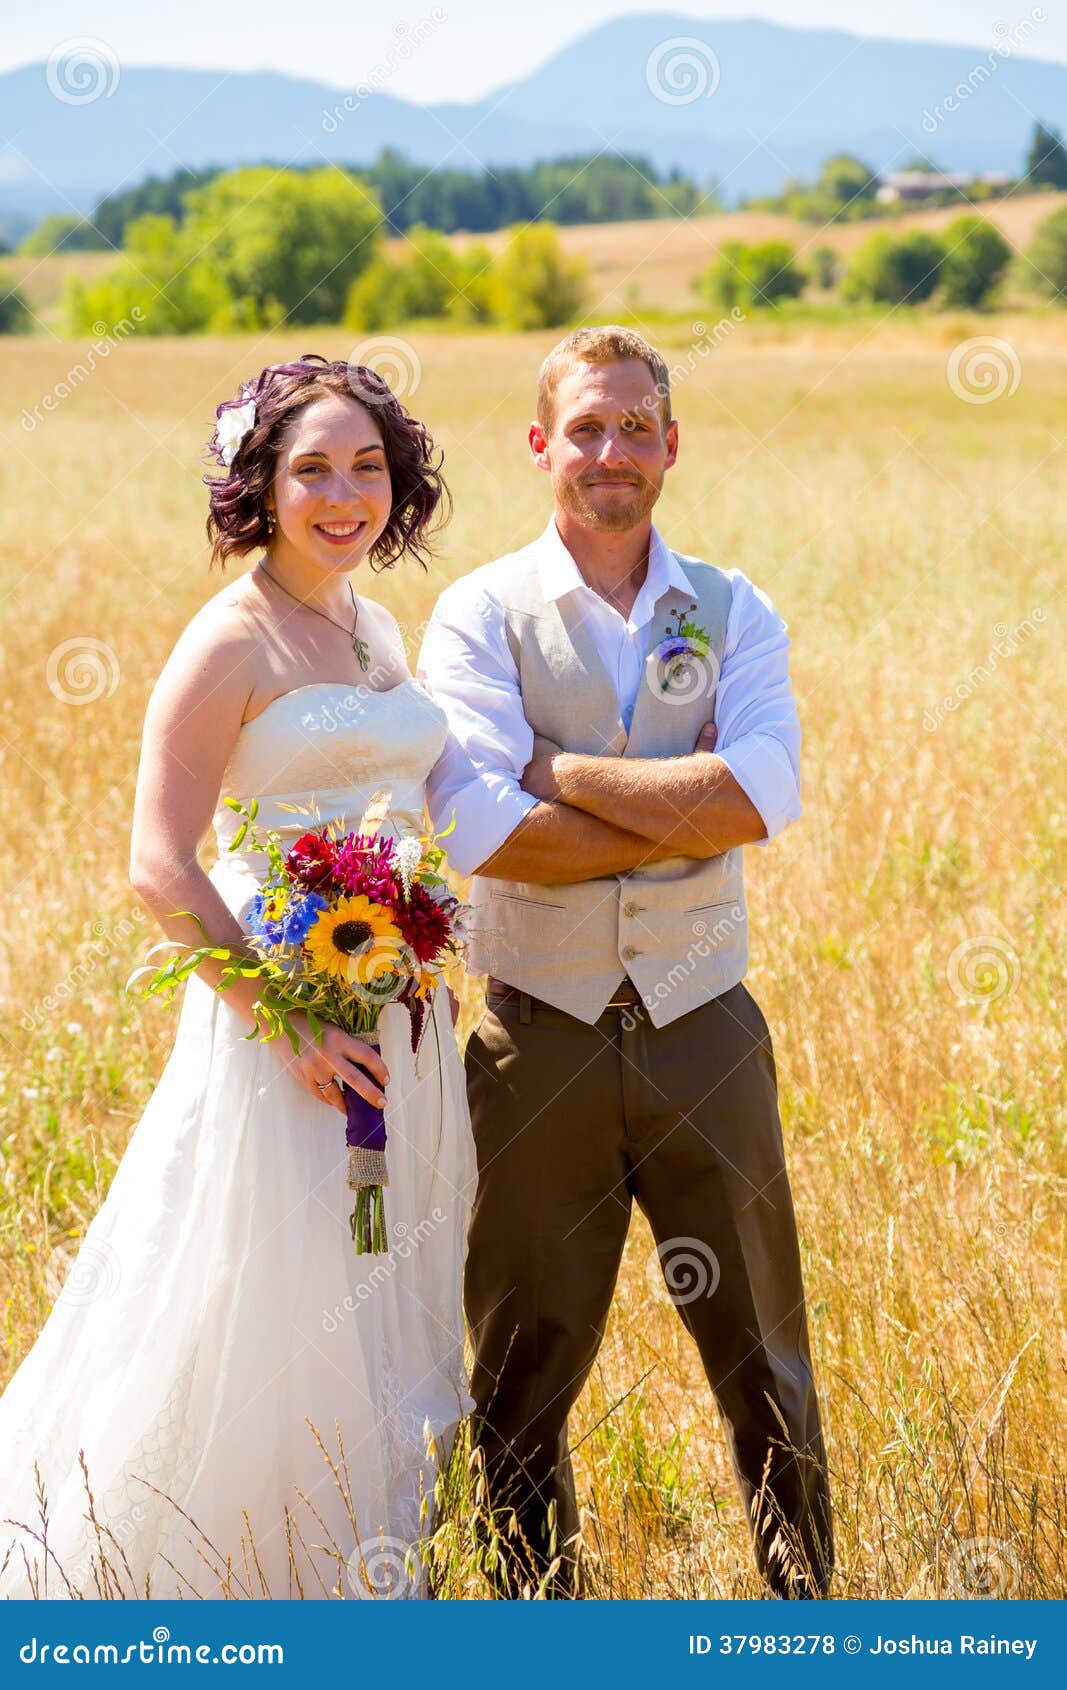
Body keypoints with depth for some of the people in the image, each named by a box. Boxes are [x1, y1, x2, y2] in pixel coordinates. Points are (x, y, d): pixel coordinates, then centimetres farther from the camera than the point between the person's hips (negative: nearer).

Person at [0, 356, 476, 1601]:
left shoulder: (374, 627, 11)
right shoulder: (231, 644, -13)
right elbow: (159, 866, -18)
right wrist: (289, 1020, -21)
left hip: (399, 1020, 8)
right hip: (280, 1019, -8)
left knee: (382, 1332, 14)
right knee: (266, 1334, -2)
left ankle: (365, 1574, 26)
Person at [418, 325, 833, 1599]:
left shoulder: (732, 613, 5)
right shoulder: (479, 616, -2)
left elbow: (763, 794, -13)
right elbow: (481, 832, -17)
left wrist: (564, 772, -12)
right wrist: (687, 818, -14)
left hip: (702, 1029, 2)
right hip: (539, 1037, -1)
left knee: (760, 1344, 9)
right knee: (524, 1361, 7)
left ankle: (807, 1595, 21)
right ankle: (538, 1601, 21)